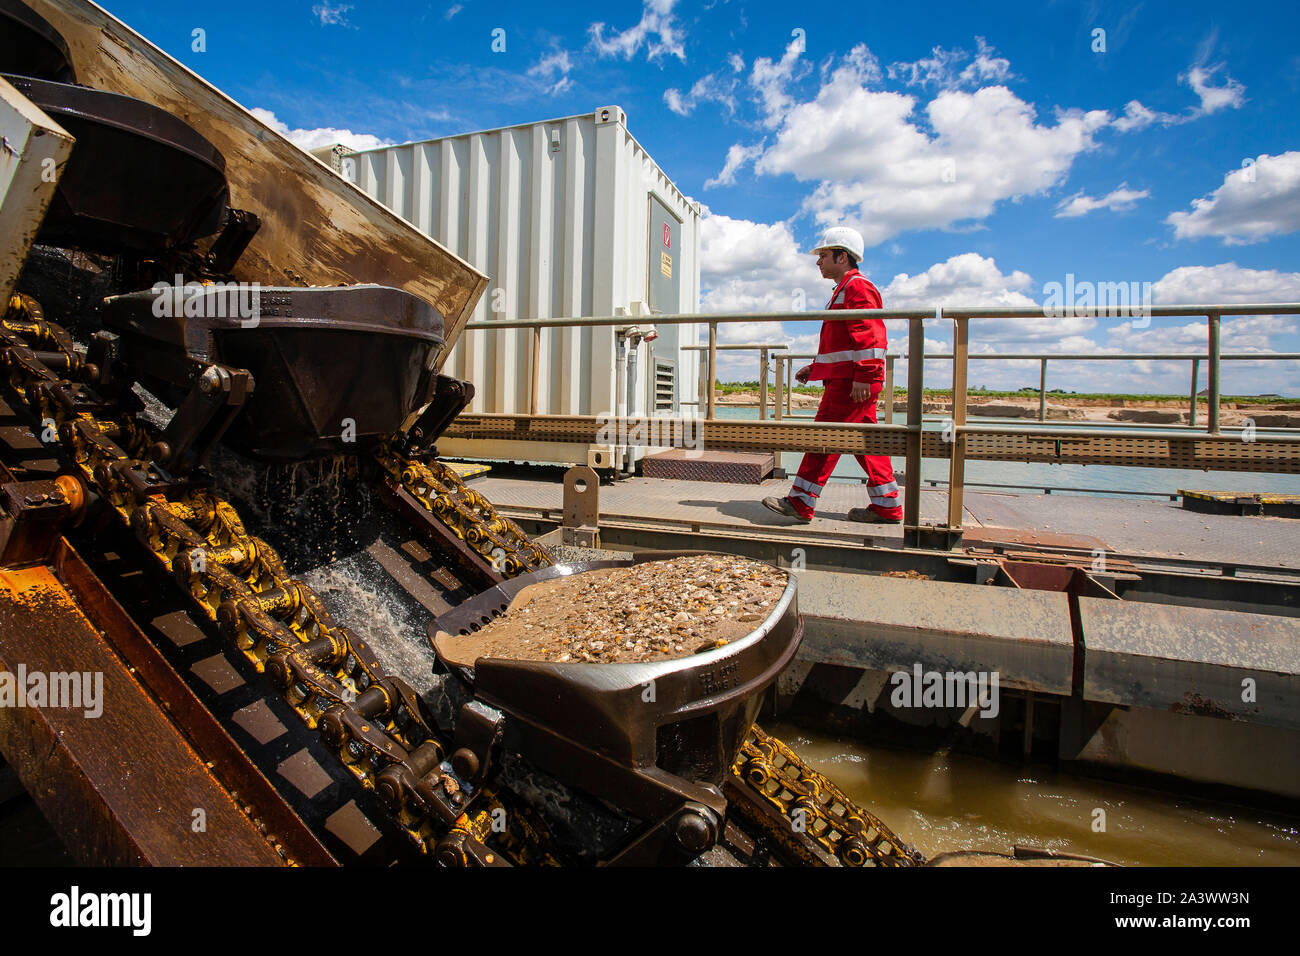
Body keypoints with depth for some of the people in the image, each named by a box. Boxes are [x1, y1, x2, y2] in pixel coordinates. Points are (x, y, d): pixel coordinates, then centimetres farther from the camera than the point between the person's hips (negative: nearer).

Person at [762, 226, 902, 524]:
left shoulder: (857, 287, -9)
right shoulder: (845, 290, 24)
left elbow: (870, 336, -19)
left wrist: (862, 376, -23)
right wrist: (814, 367, 22)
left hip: (850, 381, -11)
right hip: (844, 378, 11)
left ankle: (800, 504, -5)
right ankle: (886, 507, 14)